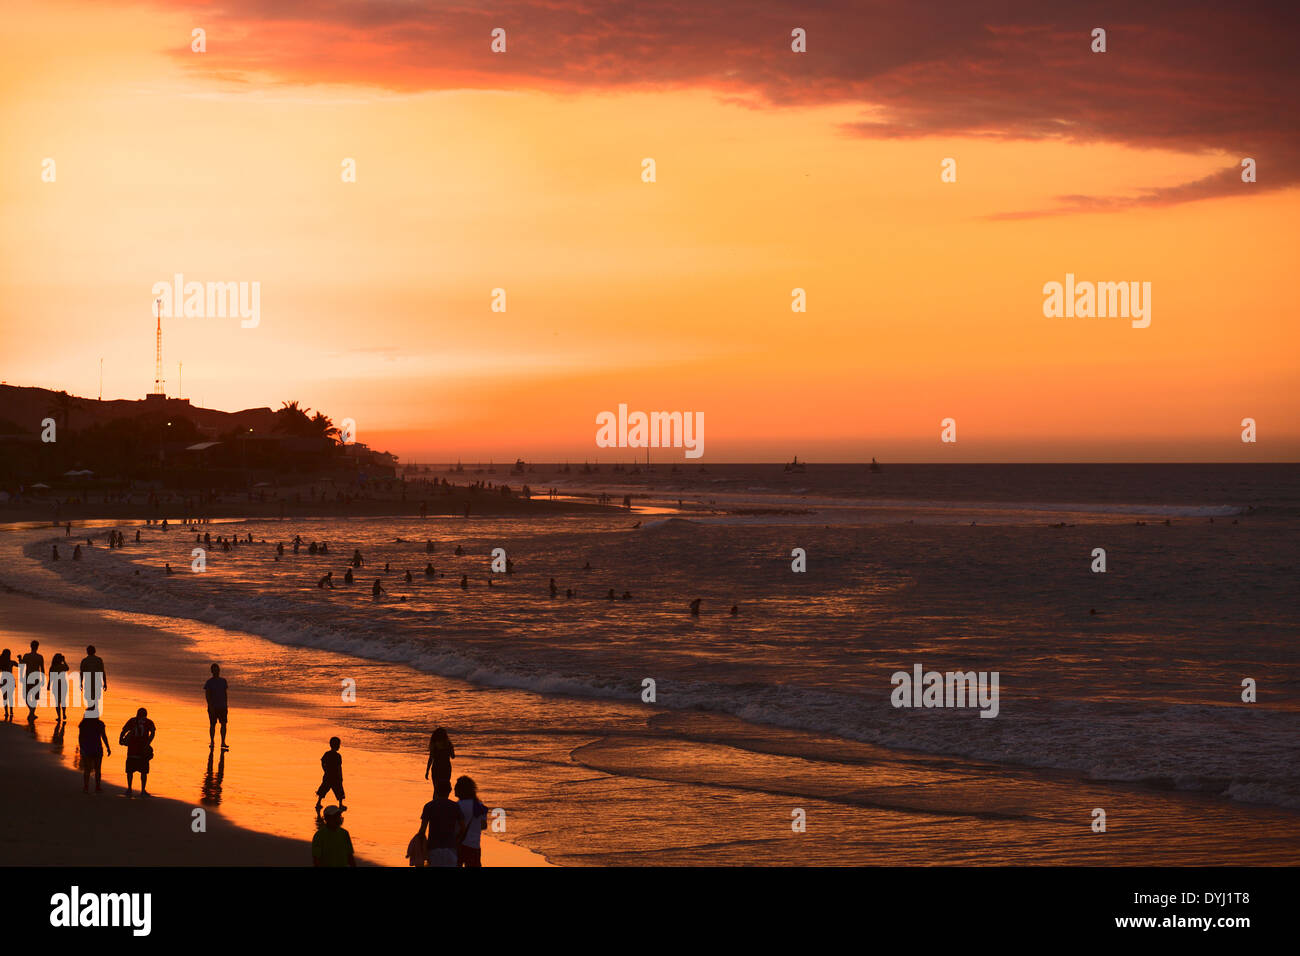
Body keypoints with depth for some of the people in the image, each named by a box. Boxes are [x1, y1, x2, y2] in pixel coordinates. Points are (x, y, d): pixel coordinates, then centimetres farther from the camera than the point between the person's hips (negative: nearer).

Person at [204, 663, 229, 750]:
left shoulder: (223, 680, 9)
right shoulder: (209, 682, -3)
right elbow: (207, 694, -8)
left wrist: (226, 706, 12)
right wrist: (210, 705, -18)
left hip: (222, 706, 3)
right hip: (213, 706, -3)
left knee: (224, 724, -6)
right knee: (212, 724, 3)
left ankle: (223, 743, -5)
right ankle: (212, 742, 15)